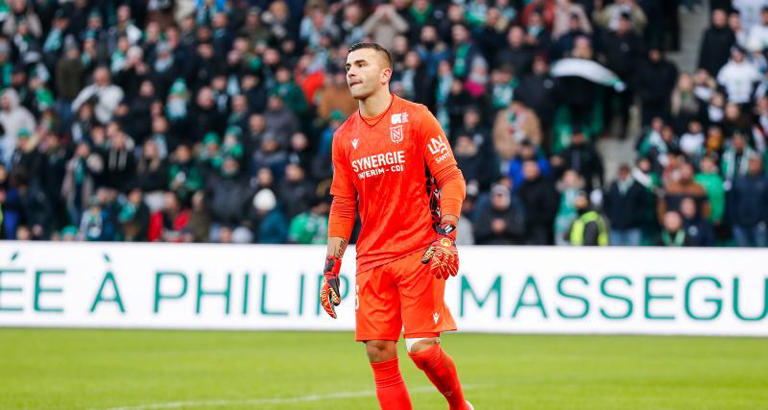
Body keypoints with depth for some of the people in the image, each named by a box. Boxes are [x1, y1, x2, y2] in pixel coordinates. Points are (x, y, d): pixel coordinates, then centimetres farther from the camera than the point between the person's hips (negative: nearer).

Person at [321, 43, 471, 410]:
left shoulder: (416, 118, -3)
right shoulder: (344, 137, 11)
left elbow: (451, 179, -5)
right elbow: (342, 206, 16)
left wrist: (446, 238, -17)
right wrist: (331, 270, 11)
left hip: (420, 255, -5)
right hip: (371, 260, 5)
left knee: (422, 347, -11)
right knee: (379, 353, -2)